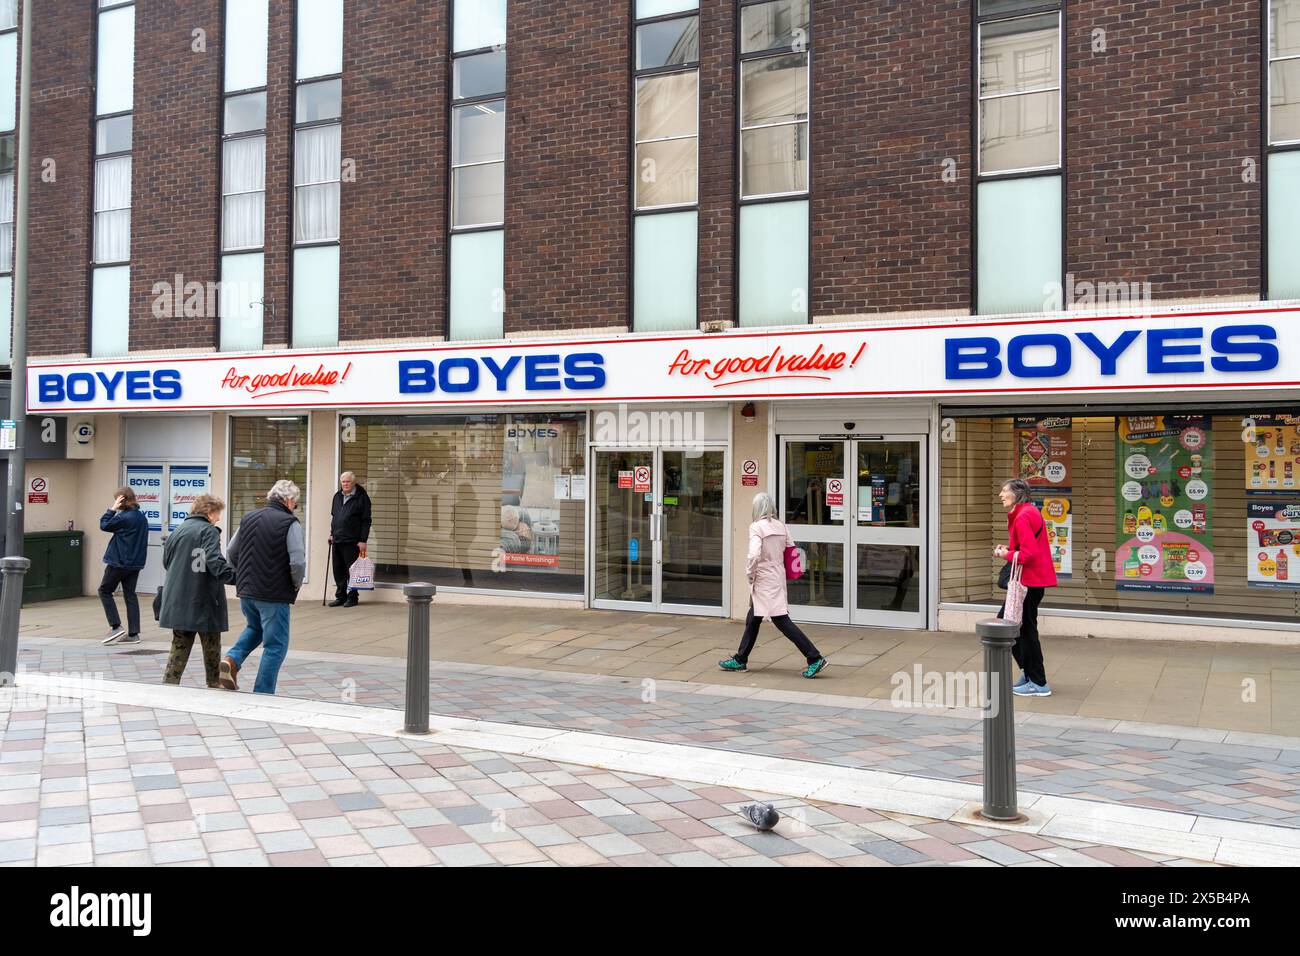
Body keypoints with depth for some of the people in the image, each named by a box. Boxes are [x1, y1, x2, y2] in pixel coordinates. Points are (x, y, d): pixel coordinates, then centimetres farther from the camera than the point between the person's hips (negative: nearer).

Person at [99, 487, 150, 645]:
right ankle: (133, 633, 8)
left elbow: (104, 525, -8)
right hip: (135, 563, 7)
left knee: (105, 590, 8)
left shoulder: (124, 517, -18)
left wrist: (113, 509, -6)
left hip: (119, 562, -7)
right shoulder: (142, 517, 8)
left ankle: (116, 626, 1)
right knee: (130, 595, 10)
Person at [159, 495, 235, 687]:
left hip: (179, 604, 6)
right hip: (204, 604, -6)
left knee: (179, 650, 11)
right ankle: (214, 686, 21)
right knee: (212, 651, 10)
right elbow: (216, 563, -25)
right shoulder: (209, 531, -11)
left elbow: (166, 563, 19)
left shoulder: (177, 531, 12)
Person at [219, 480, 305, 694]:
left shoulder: (248, 518, 8)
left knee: (254, 628, 31)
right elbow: (298, 563, -18)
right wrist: (296, 586, 0)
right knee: (275, 645, 6)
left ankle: (231, 660, 8)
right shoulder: (290, 524, -12)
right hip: (274, 596, -6)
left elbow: (231, 552, 15)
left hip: (245, 591, 6)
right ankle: (262, 694, 7)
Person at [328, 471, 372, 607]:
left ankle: (352, 598, 6)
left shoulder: (361, 497, -6)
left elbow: (366, 521, -8)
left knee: (351, 570, -2)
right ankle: (340, 597, 18)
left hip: (352, 541, -6)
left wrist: (363, 540, -12)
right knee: (338, 571, 10)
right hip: (337, 540, 7)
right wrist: (332, 533, 18)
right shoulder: (337, 496, 14)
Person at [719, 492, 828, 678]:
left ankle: (815, 658, -11)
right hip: (778, 577, 8)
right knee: (752, 620, 18)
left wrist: (750, 573, -10)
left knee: (782, 620, -8)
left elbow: (754, 555, -25)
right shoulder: (781, 527, 8)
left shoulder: (756, 527, -13)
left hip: (764, 580, -8)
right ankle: (740, 660, 28)